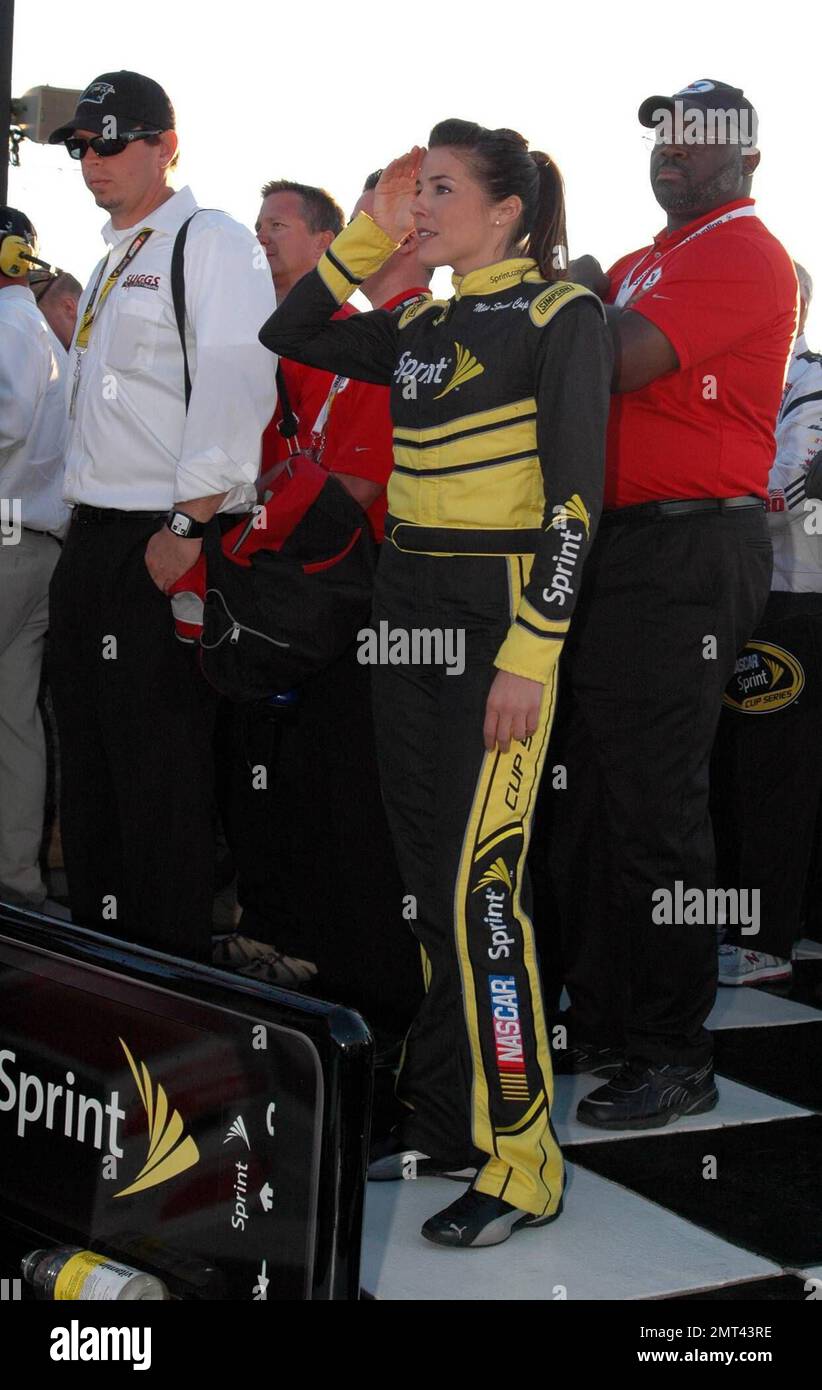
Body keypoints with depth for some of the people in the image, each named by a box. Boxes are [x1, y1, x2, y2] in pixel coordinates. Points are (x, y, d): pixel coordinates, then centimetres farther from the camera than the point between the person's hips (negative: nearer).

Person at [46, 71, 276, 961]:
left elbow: (236, 390, -18)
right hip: (92, 537, 9)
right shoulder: (111, 262, 21)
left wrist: (188, 528, -22)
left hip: (163, 545, -9)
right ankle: (98, 947, 26)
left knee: (161, 769, -5)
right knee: (89, 754, 14)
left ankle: (173, 976, 5)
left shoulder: (214, 243, -8)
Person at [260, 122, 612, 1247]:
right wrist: (369, 232, 11)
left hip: (501, 618, -7)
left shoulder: (559, 313, -7)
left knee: (478, 885, -10)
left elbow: (575, 495, -13)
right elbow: (287, 336, 20)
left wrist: (531, 654, -20)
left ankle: (522, 1165, -2)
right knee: (431, 875, 11)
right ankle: (444, 1119, 22)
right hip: (408, 607, 8)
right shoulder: (422, 327, 14)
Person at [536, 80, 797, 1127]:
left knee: (653, 805, -7)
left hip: (687, 555, -10)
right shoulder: (648, 261, 22)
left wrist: (582, 295, -2)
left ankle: (675, 1057, 3)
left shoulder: (745, 253, -8)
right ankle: (601, 1026, 25)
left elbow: (622, 362, -20)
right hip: (618, 548, 10)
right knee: (585, 794, 13)